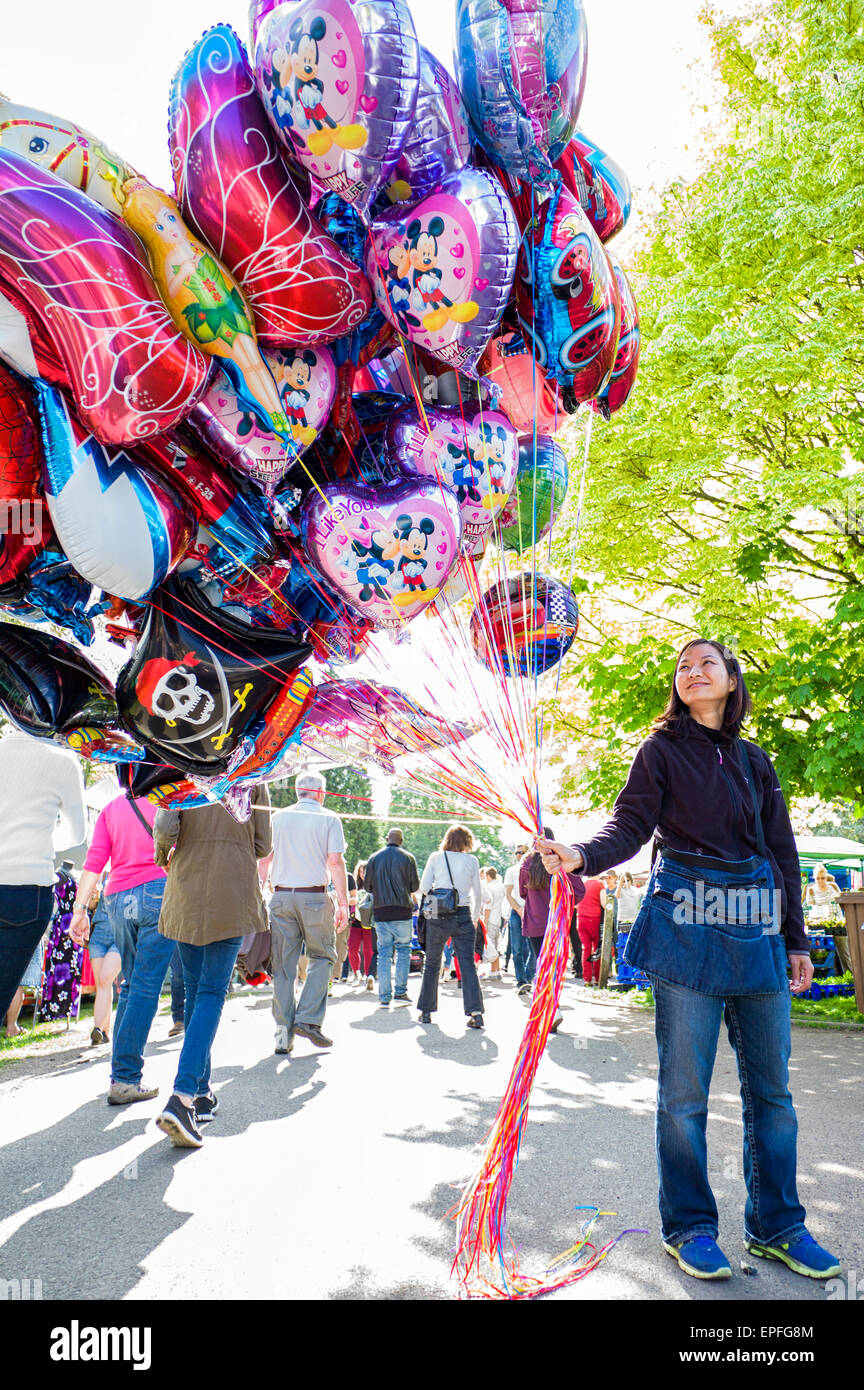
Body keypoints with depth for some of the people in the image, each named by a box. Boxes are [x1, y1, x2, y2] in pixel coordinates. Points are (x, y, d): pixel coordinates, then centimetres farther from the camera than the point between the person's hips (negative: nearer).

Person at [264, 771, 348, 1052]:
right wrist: (343, 903, -5)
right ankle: (308, 1018, 1)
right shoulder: (329, 818, 2)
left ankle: (284, 1033, 8)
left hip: (281, 896, 3)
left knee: (282, 965, 7)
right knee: (321, 956, 13)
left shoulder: (278, 818, 10)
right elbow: (335, 862, -6)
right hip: (314, 896, -3)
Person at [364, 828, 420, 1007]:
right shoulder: (408, 858, -2)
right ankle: (401, 991, 4)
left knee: (384, 953, 5)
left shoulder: (374, 858, 4)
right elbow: (415, 886, 0)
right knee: (403, 949, 9)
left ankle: (384, 997, 5)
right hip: (402, 911, -2)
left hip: (380, 912, 2)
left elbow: (367, 886, 7)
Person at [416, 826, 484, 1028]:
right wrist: (475, 916, 17)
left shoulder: (436, 857, 1)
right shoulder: (471, 860, 1)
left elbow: (423, 888, 0)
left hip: (438, 916, 0)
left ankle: (426, 1011, 18)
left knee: (431, 964, 13)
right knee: (468, 964, 2)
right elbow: (478, 894, 5)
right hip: (463, 915, 0)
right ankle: (476, 1012, -7)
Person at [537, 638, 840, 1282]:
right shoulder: (662, 751, 5)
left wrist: (796, 939, 13)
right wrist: (581, 854, -25)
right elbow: (630, 825, -5)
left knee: (771, 1086, 9)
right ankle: (690, 1226, 19)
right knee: (685, 1088, 2)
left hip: (758, 931, 4)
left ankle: (776, 1225, 26)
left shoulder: (755, 761, 15)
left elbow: (782, 851, 16)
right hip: (688, 927, -4)